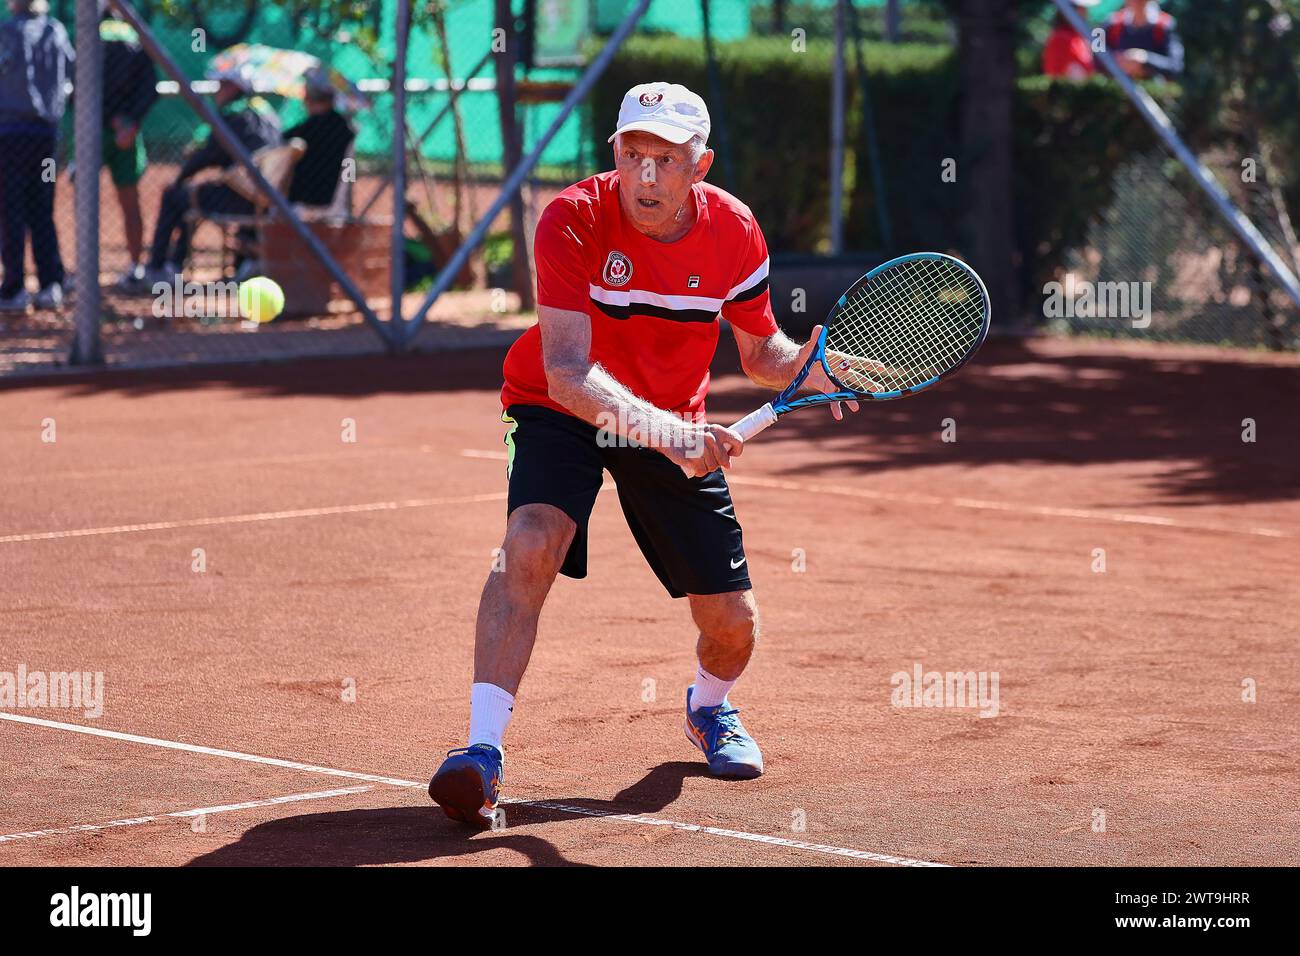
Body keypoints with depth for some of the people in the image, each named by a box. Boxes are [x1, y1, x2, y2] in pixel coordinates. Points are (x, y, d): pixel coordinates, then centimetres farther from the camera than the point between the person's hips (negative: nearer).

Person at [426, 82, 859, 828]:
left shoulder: (734, 232, -15)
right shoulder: (572, 222, -27)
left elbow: (761, 351, 1)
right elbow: (568, 375, -35)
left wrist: (807, 366, -23)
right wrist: (668, 435, -49)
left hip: (677, 423, 3)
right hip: (561, 409, -3)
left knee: (734, 625, 1)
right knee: (532, 542, -33)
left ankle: (710, 709, 39)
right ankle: (484, 753, -32)